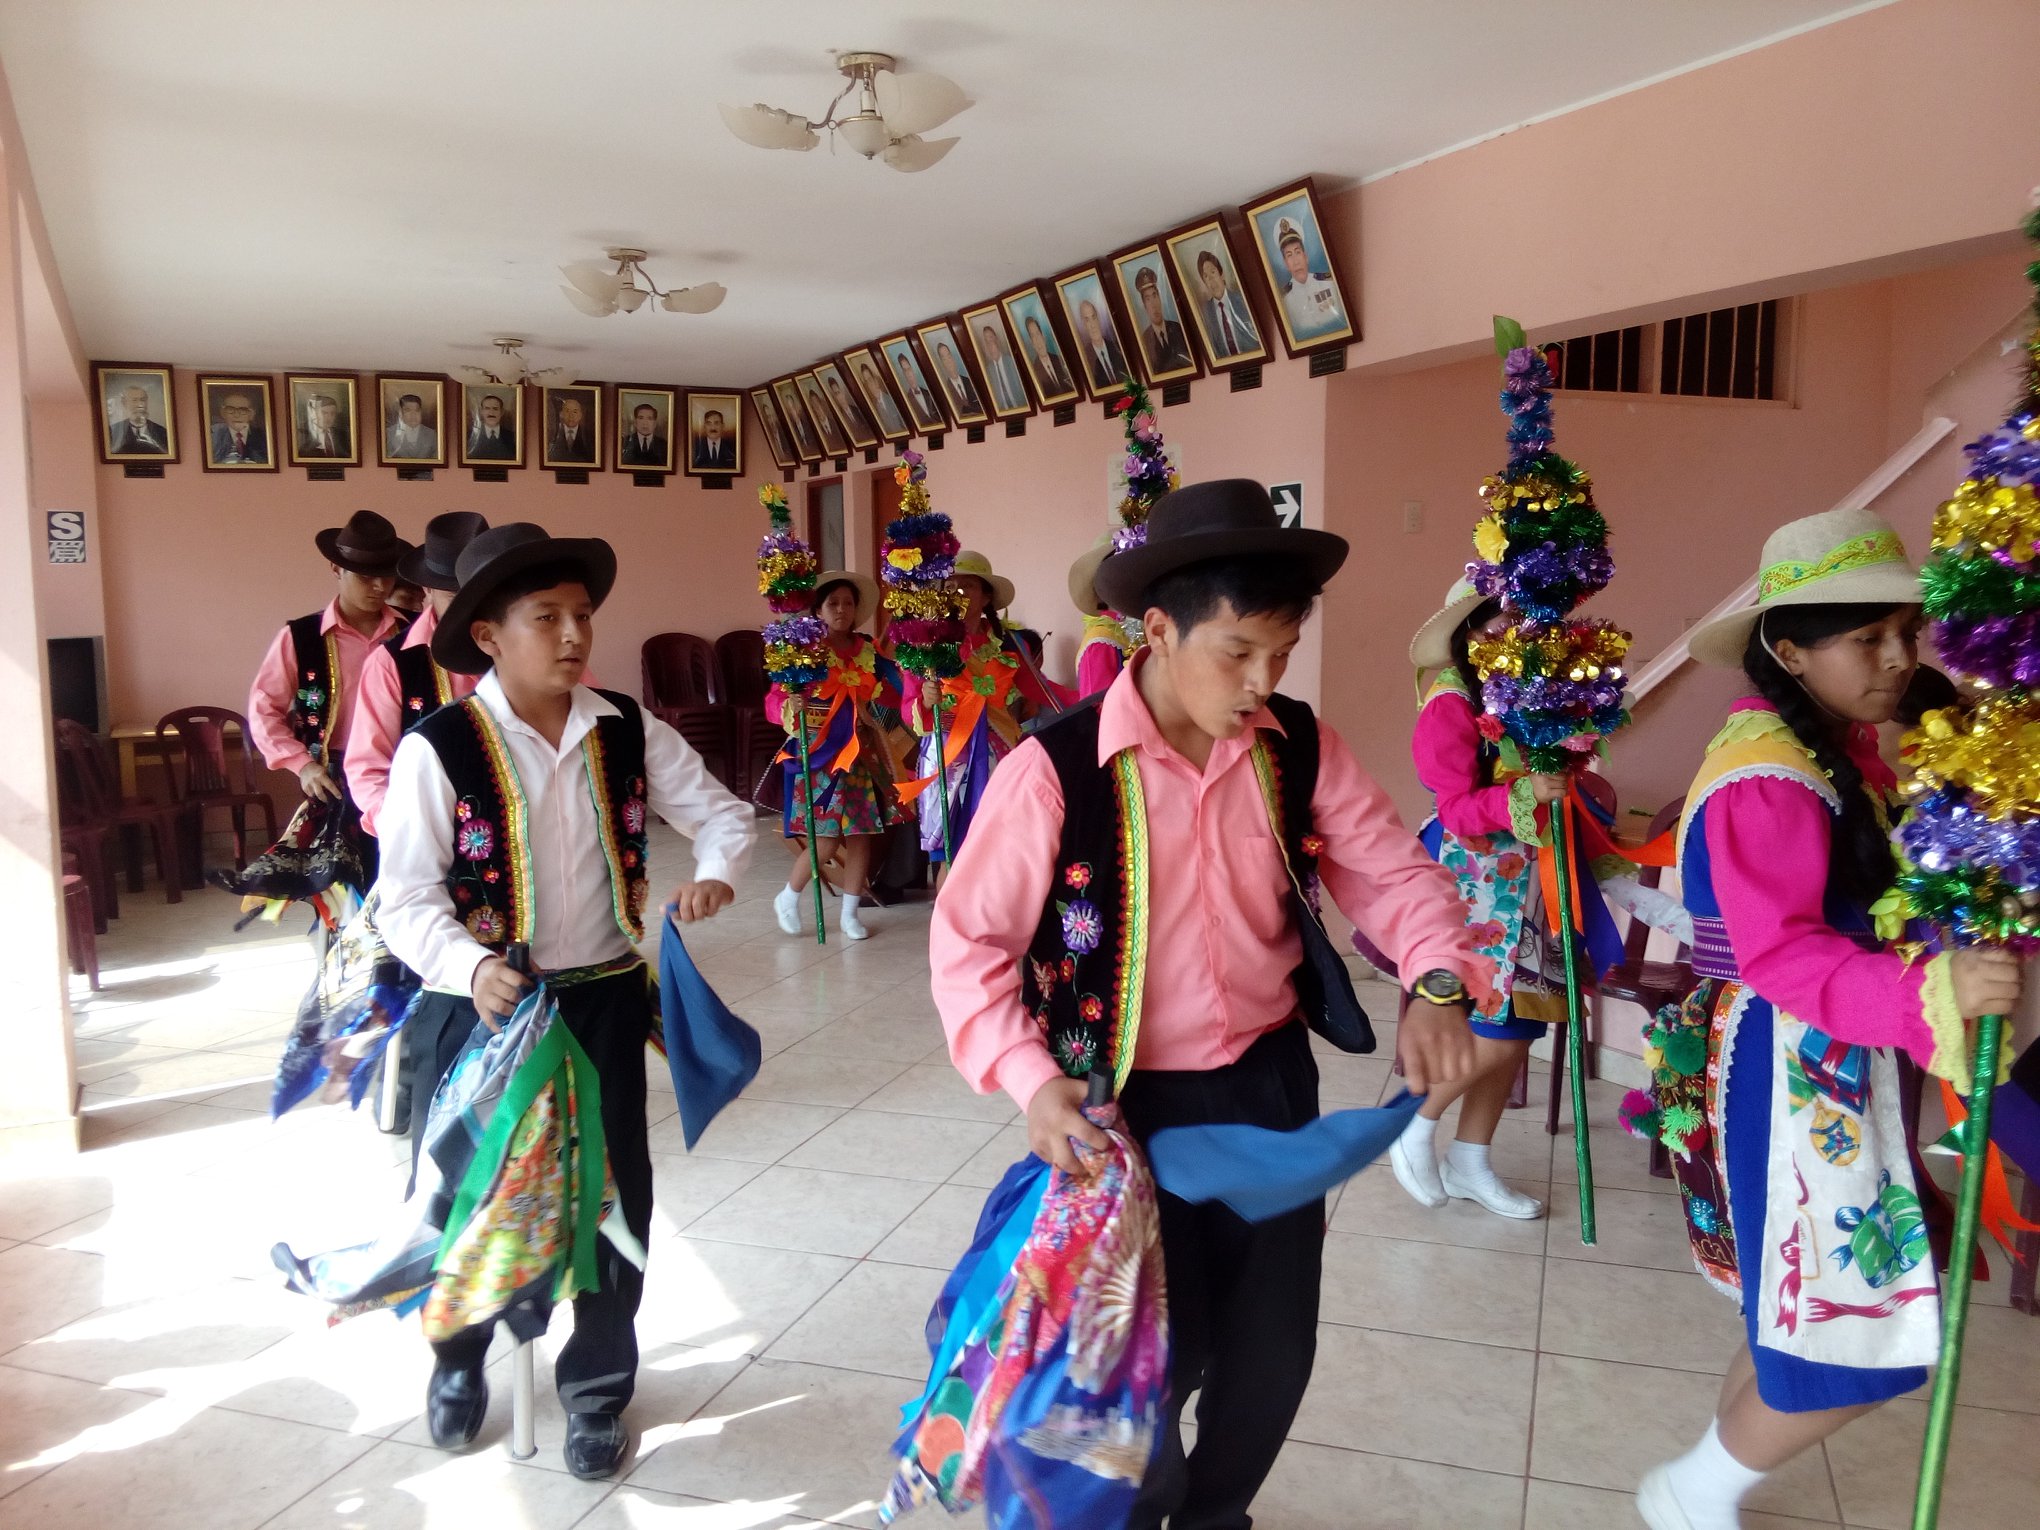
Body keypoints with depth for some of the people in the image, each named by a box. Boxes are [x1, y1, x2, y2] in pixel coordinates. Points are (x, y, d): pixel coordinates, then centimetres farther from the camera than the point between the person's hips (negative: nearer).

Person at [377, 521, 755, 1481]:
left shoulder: (627, 733, -3)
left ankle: (597, 1389, 35)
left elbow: (720, 811, 6)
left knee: (612, 1198, 10)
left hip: (603, 1000, 3)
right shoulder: (438, 749, -14)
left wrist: (715, 874, -16)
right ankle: (458, 1363, 46)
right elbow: (406, 898, -14)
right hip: (482, 1007, -2)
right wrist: (471, 967, -32)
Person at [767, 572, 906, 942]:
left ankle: (850, 912, 19)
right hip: (820, 757, -4)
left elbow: (894, 691, 5)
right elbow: (775, 699, -11)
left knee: (862, 835, 5)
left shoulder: (869, 651, 8)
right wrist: (791, 706, -31)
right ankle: (788, 898, 19)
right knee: (826, 840, -6)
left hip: (862, 756, 5)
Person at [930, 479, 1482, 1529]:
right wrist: (1033, 1081, -26)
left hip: (1271, 1085, 5)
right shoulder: (1054, 771, -20)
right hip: (1131, 1106, -4)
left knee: (1275, 1350, 18)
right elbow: (967, 944, -13)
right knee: (1160, 1359, 11)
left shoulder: (1298, 749, -6)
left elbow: (1390, 870, 1)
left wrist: (1436, 983, -19)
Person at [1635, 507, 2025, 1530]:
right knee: (1853, 1337, -1)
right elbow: (1780, 956, -27)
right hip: (1790, 1070, -10)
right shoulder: (1766, 778, -22)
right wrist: (1933, 992, -38)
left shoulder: (1841, 745, 8)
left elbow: (1871, 897, 9)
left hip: (1836, 1061, 10)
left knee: (1807, 1311, 19)